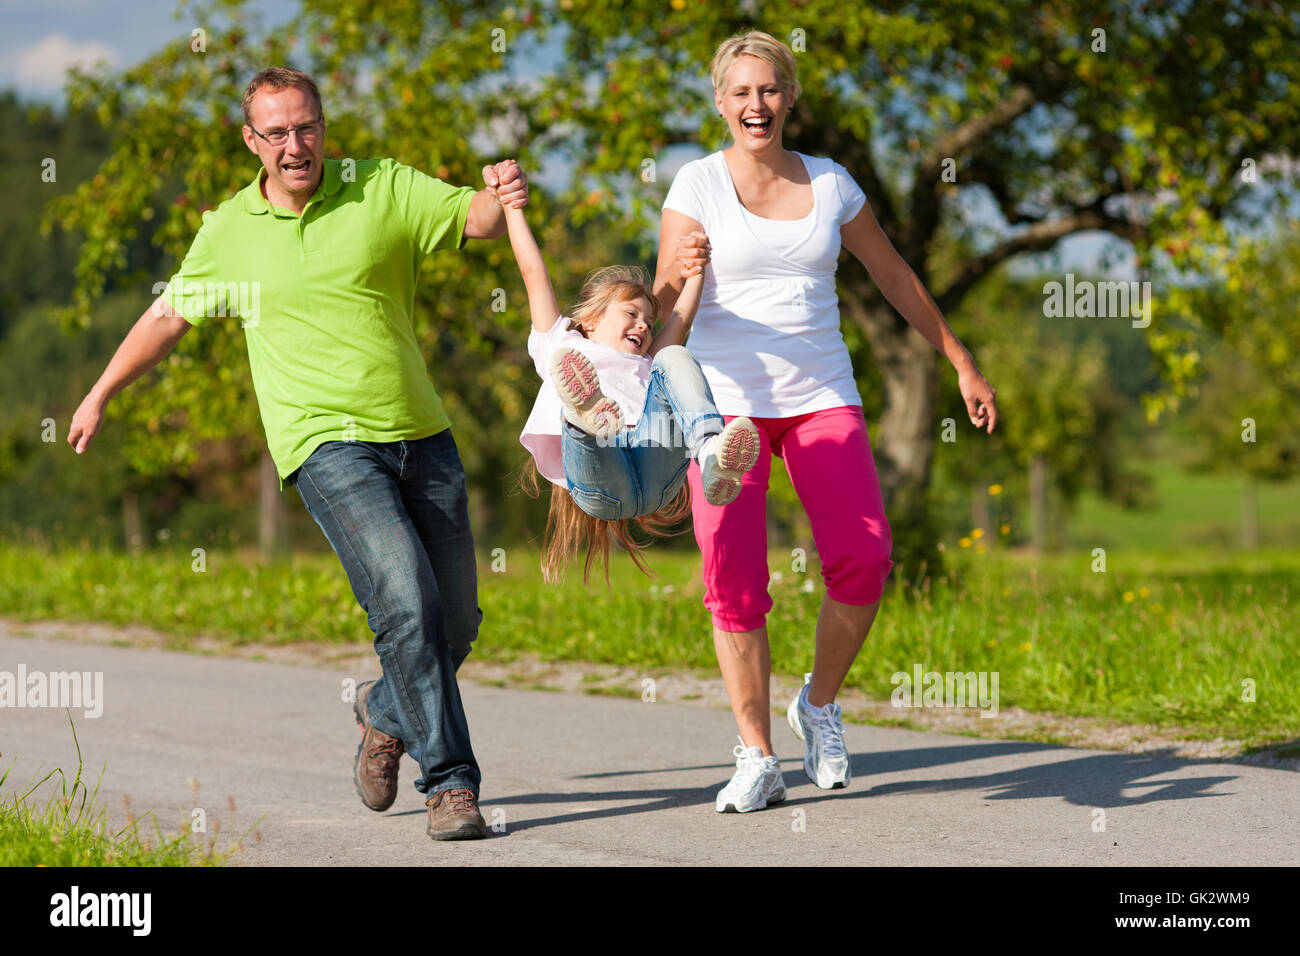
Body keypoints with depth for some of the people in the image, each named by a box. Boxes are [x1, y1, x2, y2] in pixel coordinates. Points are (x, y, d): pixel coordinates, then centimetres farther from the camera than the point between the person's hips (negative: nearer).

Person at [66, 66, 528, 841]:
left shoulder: (384, 188, 5)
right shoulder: (228, 231, 6)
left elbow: (473, 219, -5)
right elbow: (169, 315, 19)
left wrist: (504, 196, -29)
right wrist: (101, 395, 26)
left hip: (422, 435, 3)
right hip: (327, 442, -3)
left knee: (456, 620, 6)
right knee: (407, 603, -20)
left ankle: (387, 712, 37)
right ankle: (451, 783, -12)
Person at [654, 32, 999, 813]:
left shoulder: (830, 184, 9)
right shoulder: (698, 184, 0)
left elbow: (896, 279, 19)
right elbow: (662, 306, -7)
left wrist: (963, 366, 23)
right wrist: (678, 272, -30)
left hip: (821, 395, 2)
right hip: (725, 398, -2)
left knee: (863, 559, -16)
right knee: (734, 581, -9)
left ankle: (821, 702, 10)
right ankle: (757, 761, 2)